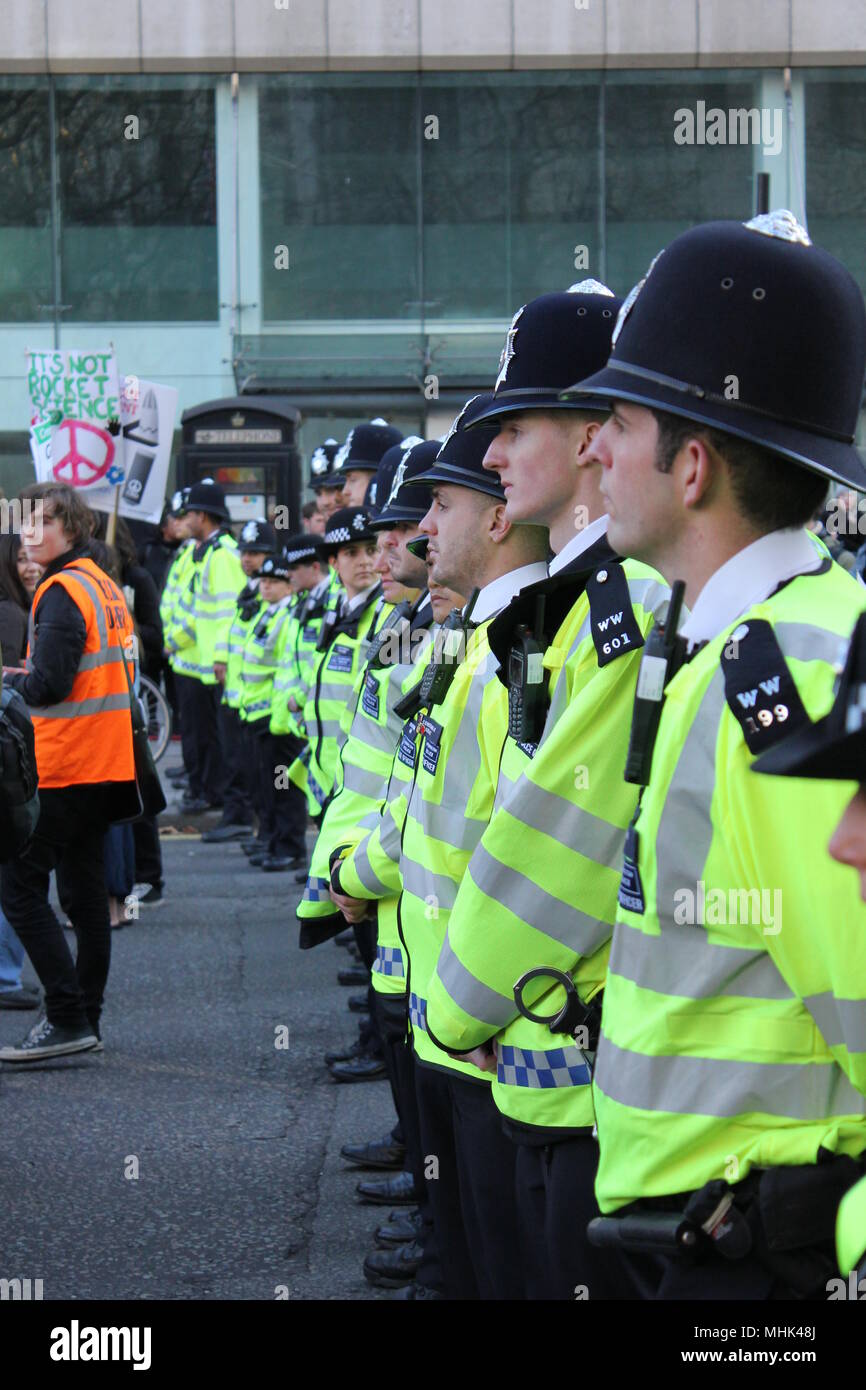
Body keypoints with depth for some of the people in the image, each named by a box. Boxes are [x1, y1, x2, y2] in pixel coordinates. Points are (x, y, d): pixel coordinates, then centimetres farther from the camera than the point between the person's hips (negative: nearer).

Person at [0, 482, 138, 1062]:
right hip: (103, 765, 9)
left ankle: (67, 1020, -10)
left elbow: (50, 684, -21)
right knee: (85, 889, 12)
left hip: (61, 769, -9)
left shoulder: (63, 591, -14)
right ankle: (86, 1020, 16)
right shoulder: (104, 585, 14)